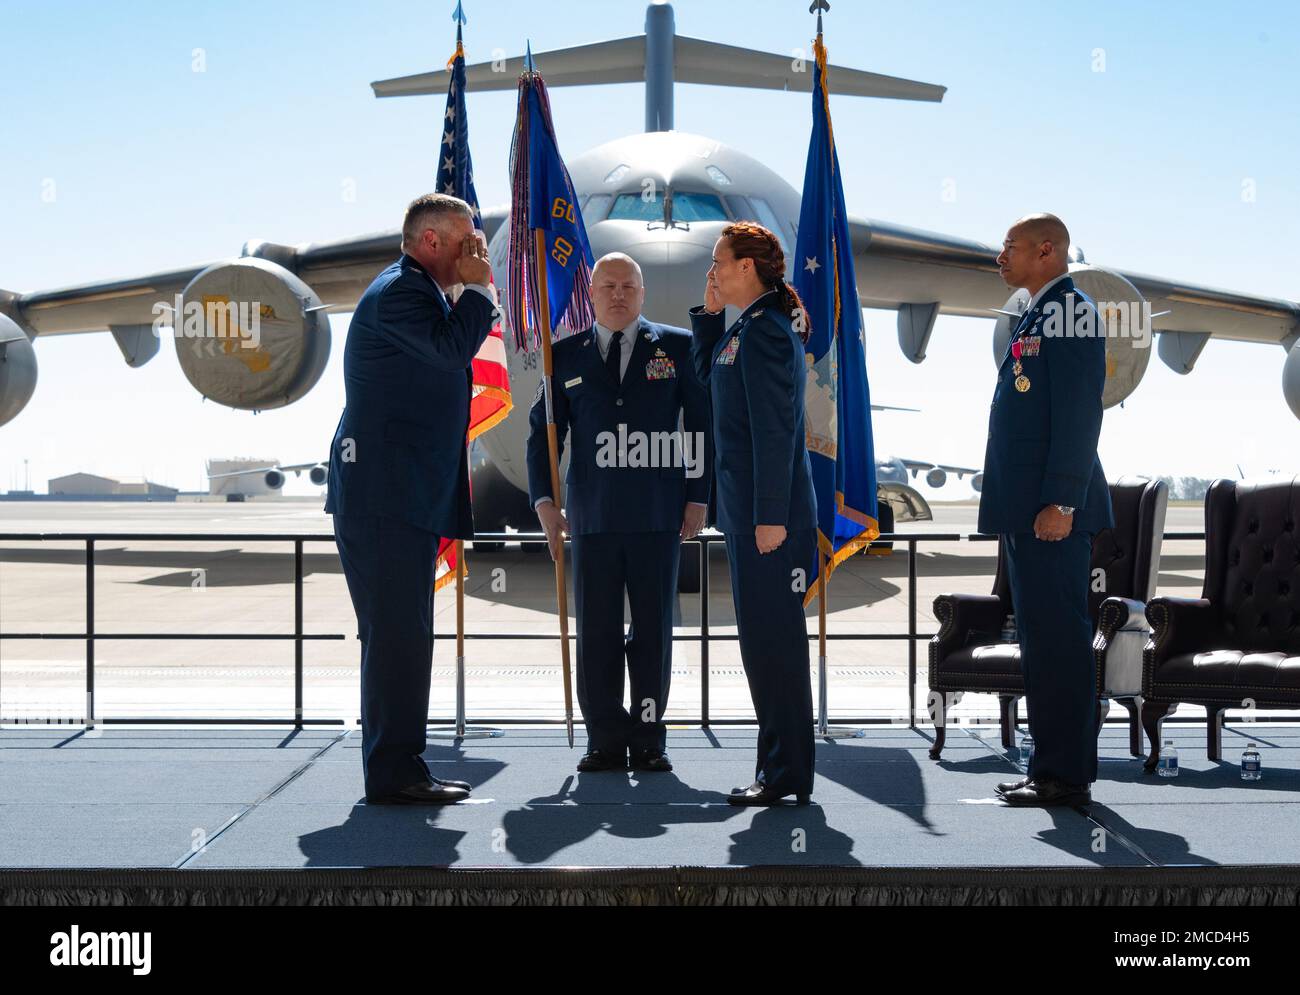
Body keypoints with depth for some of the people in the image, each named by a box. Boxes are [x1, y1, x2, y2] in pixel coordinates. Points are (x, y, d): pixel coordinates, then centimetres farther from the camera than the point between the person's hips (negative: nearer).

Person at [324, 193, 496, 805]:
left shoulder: (416, 291, 22)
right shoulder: (397, 291, -10)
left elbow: (450, 355, 28)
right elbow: (452, 349, -22)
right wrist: (478, 288, -12)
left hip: (405, 496, 11)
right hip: (383, 494, -11)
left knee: (403, 636, 12)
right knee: (396, 635, -9)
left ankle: (400, 770, 18)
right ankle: (391, 775, -5)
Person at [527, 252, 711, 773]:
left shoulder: (677, 347, 7)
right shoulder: (566, 355, 9)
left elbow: (703, 424, 7)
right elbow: (542, 431, 9)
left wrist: (699, 497, 0)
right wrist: (544, 500, -1)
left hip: (659, 515, -1)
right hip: (592, 516, 1)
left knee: (653, 629, 3)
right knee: (596, 632, 2)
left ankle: (648, 740, 12)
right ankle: (606, 740, 10)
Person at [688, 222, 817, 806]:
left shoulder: (766, 331, -15)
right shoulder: (746, 327, 14)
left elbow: (775, 429, -20)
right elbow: (707, 374, 31)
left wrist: (771, 515, -22)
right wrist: (709, 313, 17)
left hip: (771, 516, -10)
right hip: (748, 514, 10)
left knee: (773, 641, -4)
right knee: (764, 641, 14)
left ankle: (788, 777, 3)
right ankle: (778, 766, 22)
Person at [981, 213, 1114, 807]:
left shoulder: (1071, 316, -11)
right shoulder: (1039, 318, 19)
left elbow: (1079, 418, -19)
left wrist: (1061, 503, -23)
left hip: (1053, 511, -10)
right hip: (1026, 511, 10)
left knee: (1059, 639, -6)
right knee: (1039, 639, 13)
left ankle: (1067, 777, 0)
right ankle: (1051, 767, 21)